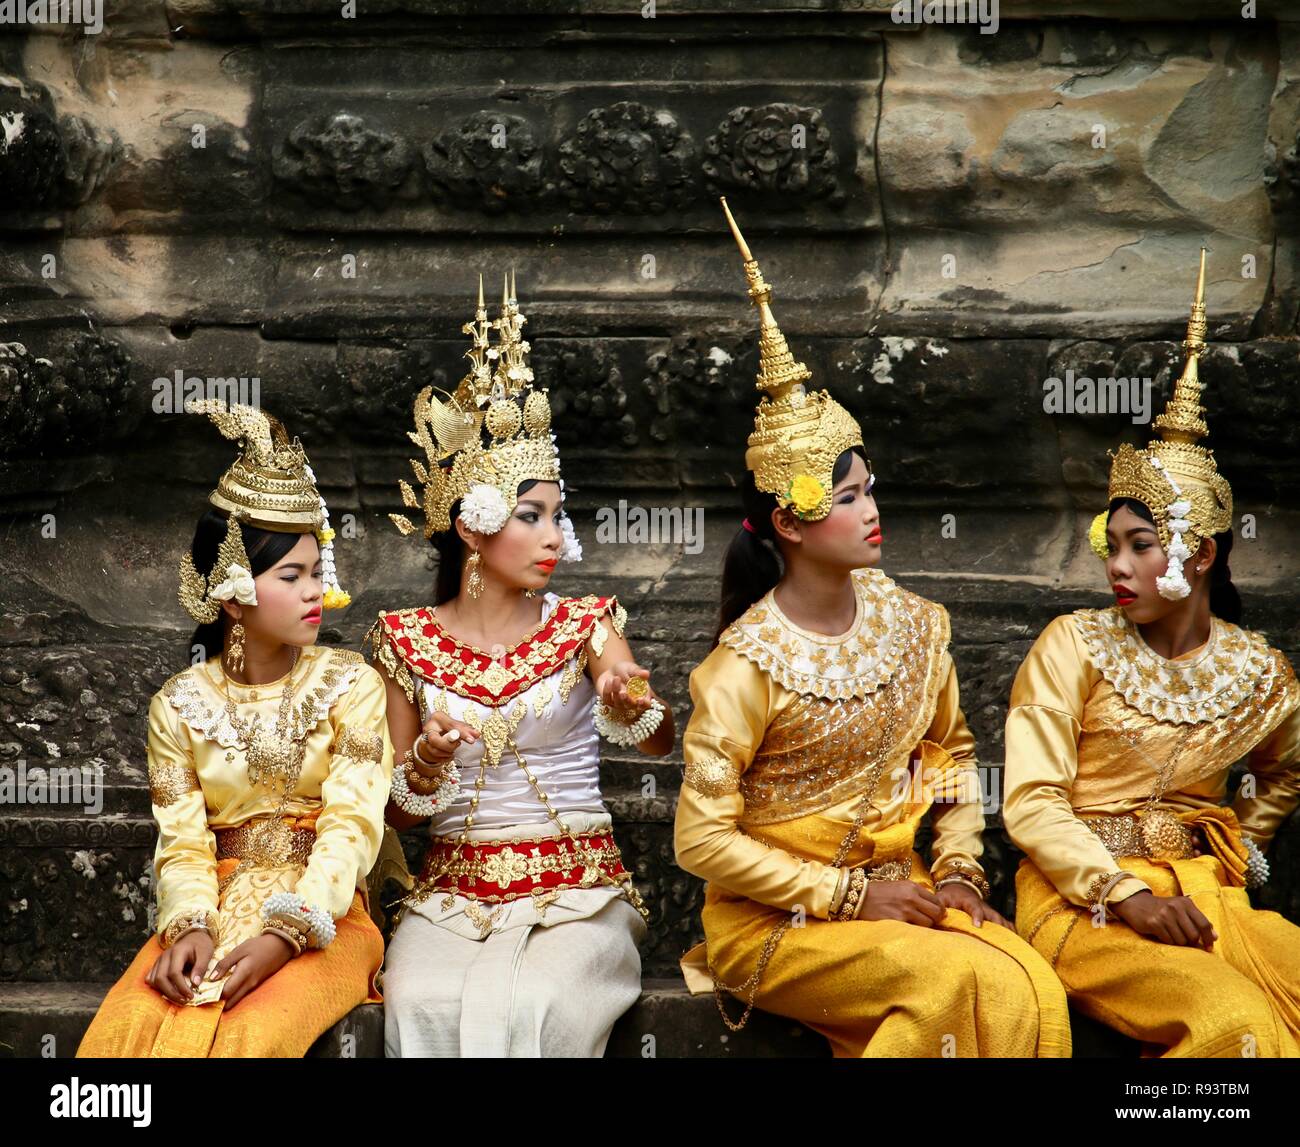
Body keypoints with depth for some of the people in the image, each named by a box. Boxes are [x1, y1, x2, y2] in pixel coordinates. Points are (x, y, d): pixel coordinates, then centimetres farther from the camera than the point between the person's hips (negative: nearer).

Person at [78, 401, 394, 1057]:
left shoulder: (350, 684, 1)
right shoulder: (179, 704, 8)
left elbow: (351, 824, -9)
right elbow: (183, 842, 1)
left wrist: (286, 935, -24)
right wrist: (190, 926, -22)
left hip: (320, 920, -2)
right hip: (215, 915, 2)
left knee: (245, 1036, -32)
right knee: (124, 1032, -26)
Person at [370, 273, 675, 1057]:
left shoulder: (586, 624, 4)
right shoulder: (407, 640, 6)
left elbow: (662, 741, -14)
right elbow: (399, 815, 9)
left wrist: (629, 705, -37)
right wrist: (424, 769, -14)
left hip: (578, 890, -1)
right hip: (455, 894, 1)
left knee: (532, 1007, -32)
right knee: (425, 1005, -31)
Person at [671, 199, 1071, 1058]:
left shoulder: (912, 624, 4)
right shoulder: (747, 665, -13)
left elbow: (950, 751, 19)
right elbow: (702, 838, -13)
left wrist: (957, 869, 3)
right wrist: (846, 895, -14)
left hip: (896, 889, 5)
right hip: (772, 918, -5)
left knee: (1033, 990, -23)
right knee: (949, 980, -30)